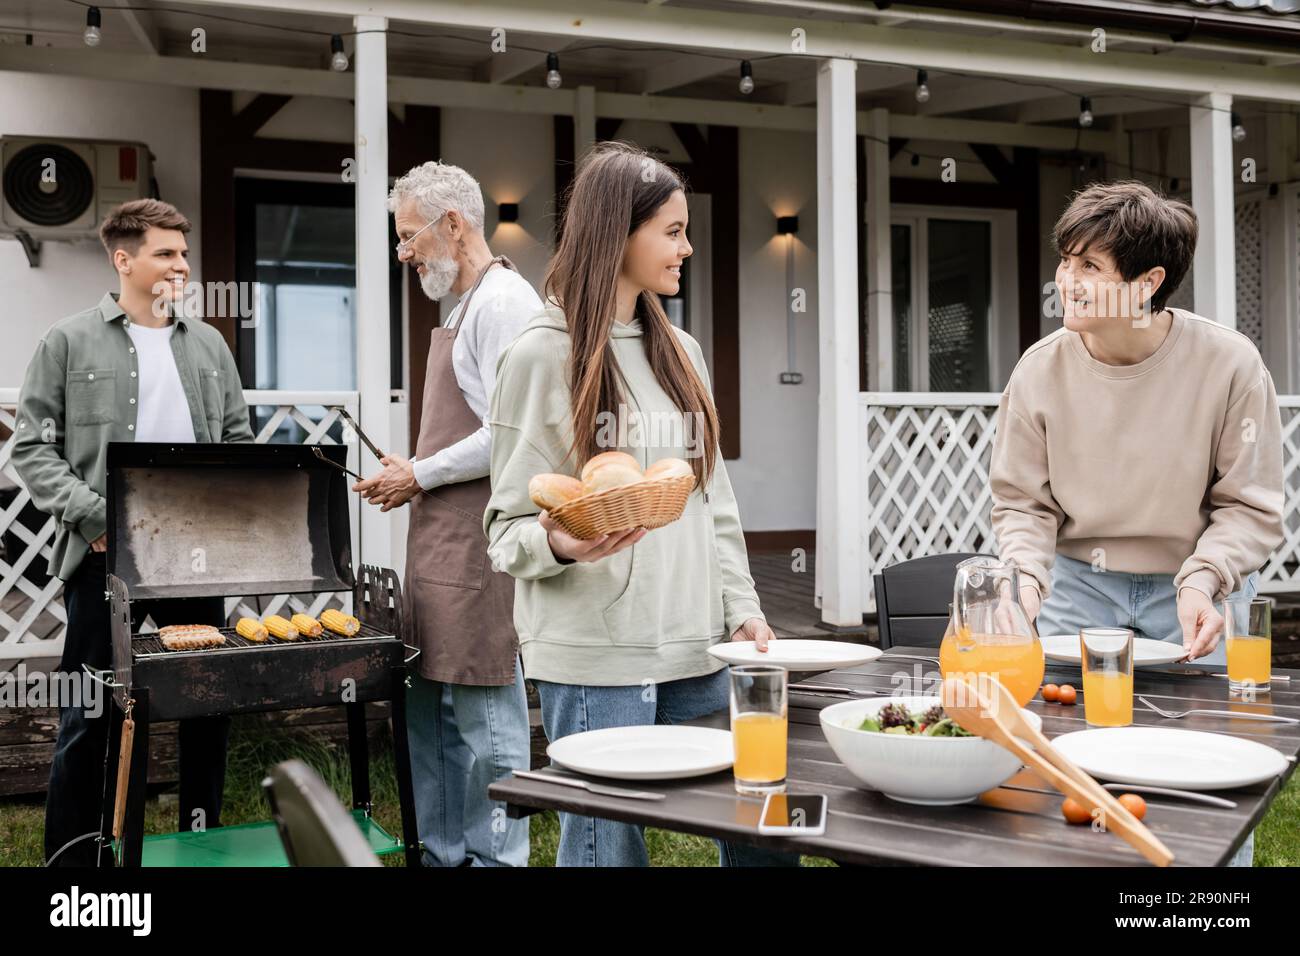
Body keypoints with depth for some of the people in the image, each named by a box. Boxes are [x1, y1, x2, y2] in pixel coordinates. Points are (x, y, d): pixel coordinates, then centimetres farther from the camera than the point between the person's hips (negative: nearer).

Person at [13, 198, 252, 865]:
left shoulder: (208, 345, 12)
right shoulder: (70, 343, 1)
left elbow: (239, 441, 15)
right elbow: (33, 447, -2)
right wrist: (94, 517, -13)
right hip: (106, 557, -4)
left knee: (207, 706, 11)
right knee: (88, 717, 3)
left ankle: (205, 842, 26)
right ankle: (74, 856, 18)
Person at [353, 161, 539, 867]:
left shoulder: (502, 301, -11)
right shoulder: (463, 306, 20)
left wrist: (420, 475, -10)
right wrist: (412, 475, 13)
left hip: (479, 543, -10)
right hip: (442, 543, 10)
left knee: (484, 712, -4)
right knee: (430, 710, 14)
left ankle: (496, 855, 6)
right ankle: (444, 853, 24)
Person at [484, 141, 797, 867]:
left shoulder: (682, 352, 14)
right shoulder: (543, 354, -5)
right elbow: (510, 526, -5)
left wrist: (741, 606, 7)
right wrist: (559, 545, -25)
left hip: (696, 652, 6)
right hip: (594, 658, -6)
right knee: (610, 846, 2)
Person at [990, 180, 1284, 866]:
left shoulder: (1228, 363, -16)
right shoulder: (1042, 369, -10)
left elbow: (1250, 506, -8)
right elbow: (1022, 500, -2)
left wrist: (1204, 580, -24)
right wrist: (1026, 576, -20)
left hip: (1193, 588, -1)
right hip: (1081, 582, 2)